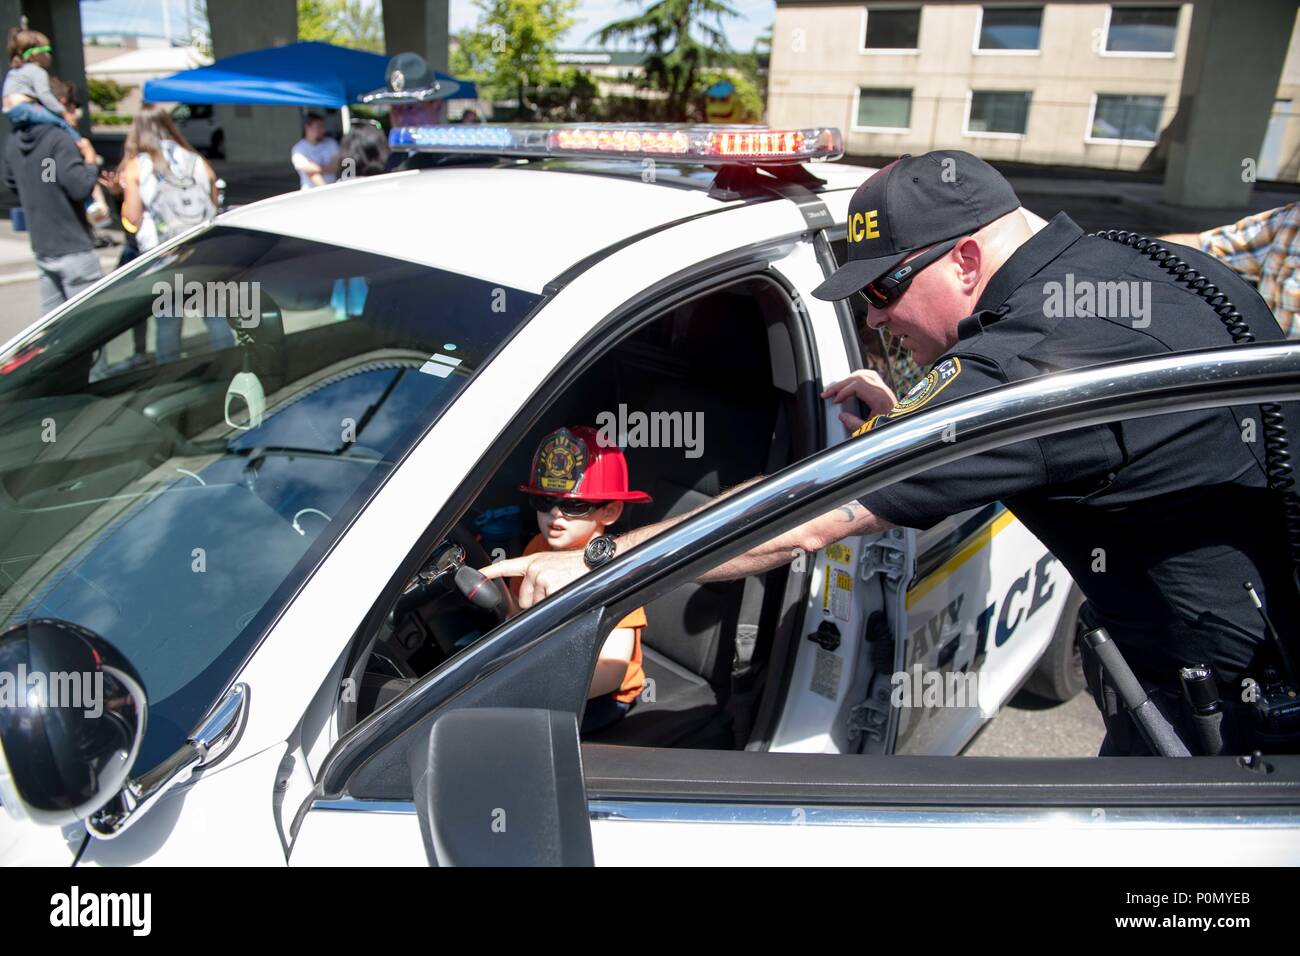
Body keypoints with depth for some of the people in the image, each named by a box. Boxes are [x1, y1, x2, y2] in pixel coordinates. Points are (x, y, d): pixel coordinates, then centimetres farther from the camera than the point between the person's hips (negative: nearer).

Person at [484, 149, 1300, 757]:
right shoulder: (1174, 268, 1)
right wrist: (908, 420, 5)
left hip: (1225, 682, -9)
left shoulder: (1022, 361, -29)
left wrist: (596, 564, -25)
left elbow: (806, 520, -31)